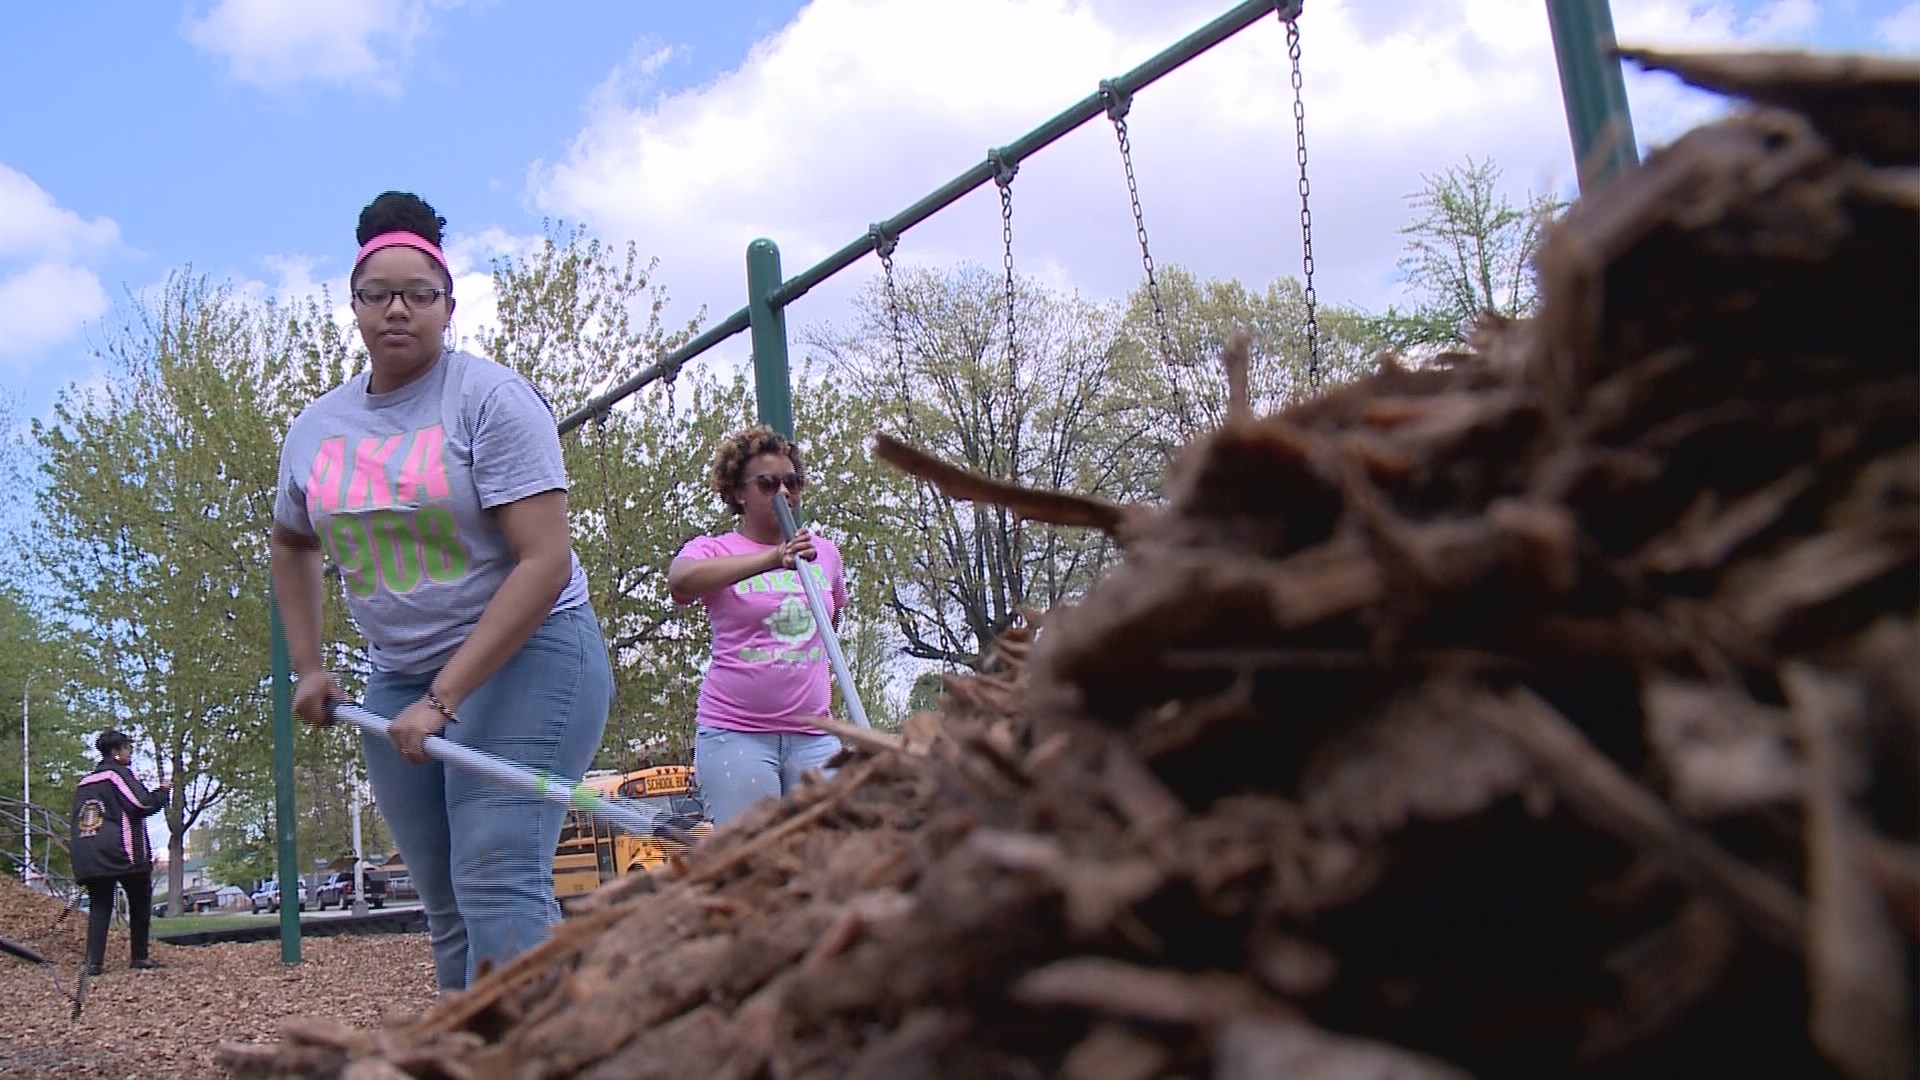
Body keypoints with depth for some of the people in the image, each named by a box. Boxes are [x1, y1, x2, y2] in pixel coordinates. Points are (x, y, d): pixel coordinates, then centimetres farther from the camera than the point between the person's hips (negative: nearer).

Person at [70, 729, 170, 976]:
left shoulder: (85, 781, 20)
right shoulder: (118, 773, -4)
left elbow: (77, 819, 21)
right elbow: (143, 804, -13)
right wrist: (163, 792, 2)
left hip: (87, 856, 6)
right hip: (121, 852, -6)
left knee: (99, 906, 4)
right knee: (140, 901, 6)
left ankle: (94, 961, -8)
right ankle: (140, 957, 4)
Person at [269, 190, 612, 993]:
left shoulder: (490, 398, -11)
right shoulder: (315, 428, 8)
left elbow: (545, 561, -19)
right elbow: (291, 543, 28)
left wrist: (444, 697, -21)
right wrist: (306, 666, 19)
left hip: (525, 658, -6)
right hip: (398, 678, 6)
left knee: (498, 886, -19)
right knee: (448, 912, 10)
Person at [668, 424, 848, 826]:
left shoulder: (825, 552, 11)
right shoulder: (714, 550, -2)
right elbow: (681, 580, -27)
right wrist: (772, 558, -36)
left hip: (812, 735, 4)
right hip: (736, 733, -4)